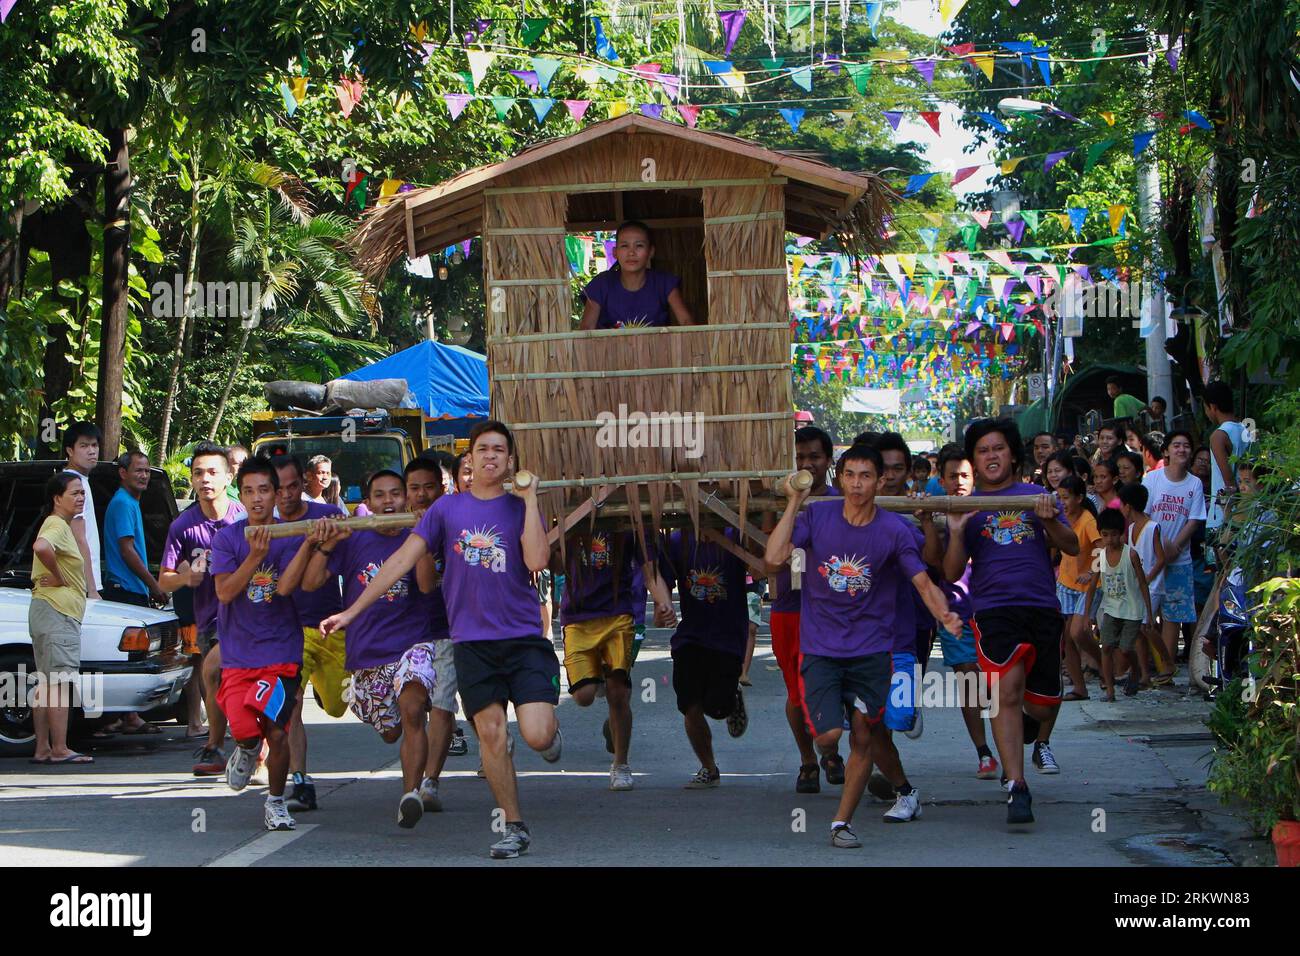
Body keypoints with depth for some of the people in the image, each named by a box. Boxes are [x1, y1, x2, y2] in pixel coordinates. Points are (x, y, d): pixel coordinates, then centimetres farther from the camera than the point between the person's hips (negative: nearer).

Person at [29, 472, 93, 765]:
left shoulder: (62, 526, 19)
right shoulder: (57, 525, -13)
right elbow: (41, 547, -34)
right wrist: (58, 578, -20)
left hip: (45, 609, 11)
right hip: (57, 610, -11)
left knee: (45, 683, 10)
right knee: (60, 682, -11)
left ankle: (42, 749, 13)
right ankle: (59, 749, -13)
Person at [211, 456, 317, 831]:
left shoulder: (291, 537, 0)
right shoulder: (227, 537, 2)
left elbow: (286, 587, -15)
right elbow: (224, 592, -9)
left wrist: (309, 543, -23)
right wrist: (255, 556, -20)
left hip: (280, 650, -1)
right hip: (238, 653, 1)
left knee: (276, 732, -11)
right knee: (243, 727, -14)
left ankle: (276, 803, 11)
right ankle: (248, 749, 24)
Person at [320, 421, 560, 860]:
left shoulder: (521, 508, 5)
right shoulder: (447, 508, 7)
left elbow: (536, 560, -13)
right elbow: (403, 559, 6)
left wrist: (529, 498, -10)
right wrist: (352, 610, 2)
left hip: (524, 638, -1)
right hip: (472, 642, 1)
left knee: (537, 737, -14)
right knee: (491, 734, -1)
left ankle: (551, 727, 23)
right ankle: (514, 828, 11)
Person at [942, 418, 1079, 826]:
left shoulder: (1038, 496, 12)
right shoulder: (967, 507, 10)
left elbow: (1072, 547, 6)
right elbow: (952, 573, 5)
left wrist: (1050, 521, -13)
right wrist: (956, 533, -12)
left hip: (1042, 606, 2)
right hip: (993, 608, -2)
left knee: (1042, 702, 7)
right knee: (1007, 689, -22)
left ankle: (1040, 739, 46)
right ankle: (1016, 787, -22)